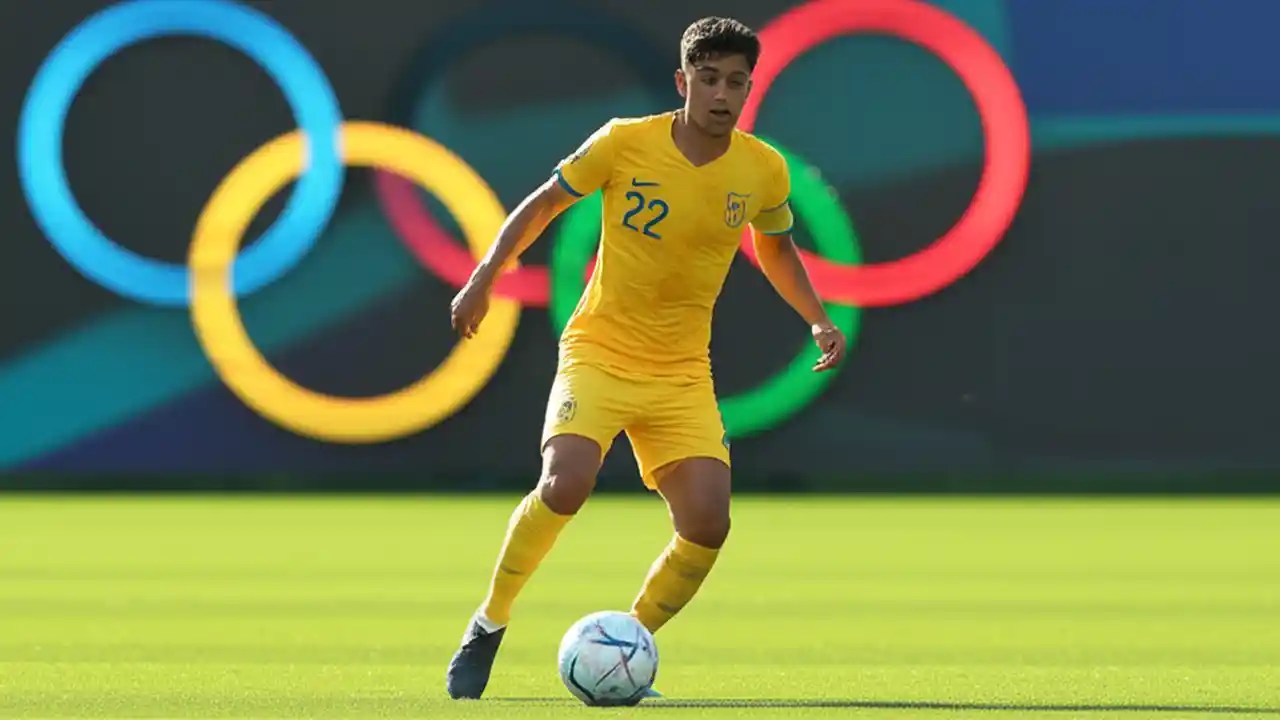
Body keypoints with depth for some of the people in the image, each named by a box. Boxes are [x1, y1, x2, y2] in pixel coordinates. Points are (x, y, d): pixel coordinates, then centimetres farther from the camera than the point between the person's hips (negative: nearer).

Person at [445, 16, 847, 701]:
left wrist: (817, 319, 7)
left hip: (683, 373, 3)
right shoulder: (625, 141, -10)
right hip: (598, 353, -3)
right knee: (566, 483, -27)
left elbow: (775, 247, 19)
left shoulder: (764, 170, -1)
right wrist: (484, 276, -6)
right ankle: (488, 626, -6)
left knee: (707, 523, -13)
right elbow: (544, 202, 3)